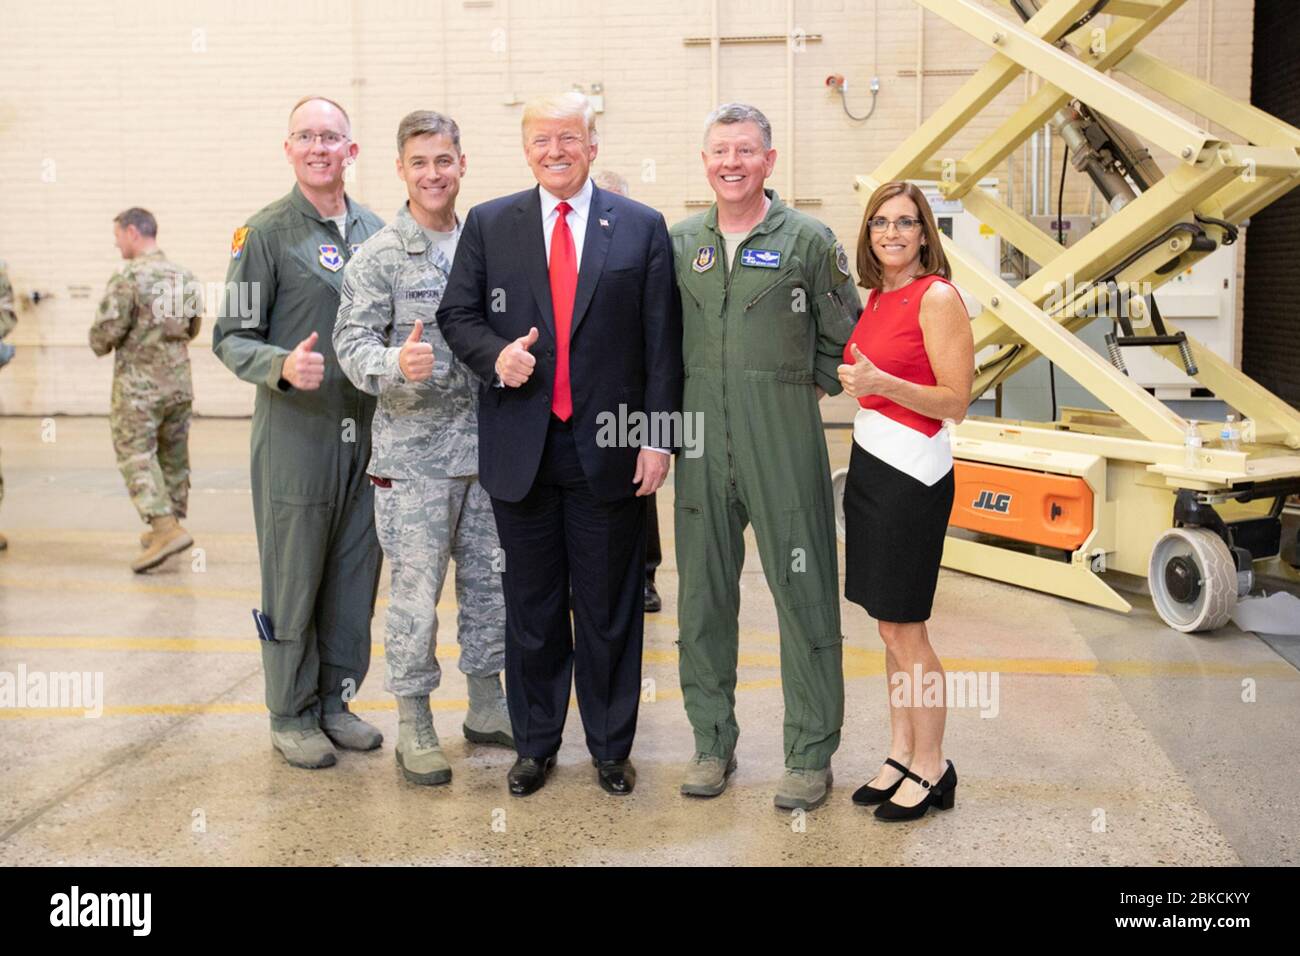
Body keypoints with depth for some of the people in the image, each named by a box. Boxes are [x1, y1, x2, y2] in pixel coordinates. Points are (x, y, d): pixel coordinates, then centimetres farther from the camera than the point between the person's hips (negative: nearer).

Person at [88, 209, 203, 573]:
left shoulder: (127, 279, -14)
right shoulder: (185, 277, 8)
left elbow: (105, 332, -15)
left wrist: (100, 345, 6)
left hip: (137, 387, -7)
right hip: (178, 383, 7)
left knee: (136, 457, -4)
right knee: (173, 457, 14)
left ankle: (167, 528, -17)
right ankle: (167, 526, 24)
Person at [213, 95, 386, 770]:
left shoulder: (375, 230, 11)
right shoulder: (266, 233, -4)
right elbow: (231, 338, -6)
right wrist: (283, 366, -24)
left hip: (366, 432, 5)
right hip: (295, 434, -5)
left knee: (355, 576, 12)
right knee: (293, 580, 3)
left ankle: (334, 700, 27)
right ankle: (292, 715, 18)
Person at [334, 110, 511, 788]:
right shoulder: (379, 256, -5)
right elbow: (352, 342, -13)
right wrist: (395, 364, -31)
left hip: (485, 445, 5)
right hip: (414, 448, -5)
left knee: (491, 582, 13)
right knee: (416, 591, 0)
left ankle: (486, 707, 28)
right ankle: (413, 726, 14)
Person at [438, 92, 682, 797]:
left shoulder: (642, 228, 2)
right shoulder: (489, 224, 6)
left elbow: (662, 341, 0)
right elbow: (456, 313, 8)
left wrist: (659, 436, -6)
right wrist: (495, 354, -14)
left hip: (610, 449, -1)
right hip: (521, 448, 1)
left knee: (610, 608, 9)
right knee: (530, 606, 12)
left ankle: (611, 747, 25)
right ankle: (535, 743, 28)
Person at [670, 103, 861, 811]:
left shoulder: (808, 239, 0)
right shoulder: (681, 242, 10)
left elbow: (844, 334, 9)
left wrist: (813, 386, 2)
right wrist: (675, 413, 10)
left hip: (784, 441, -3)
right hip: (702, 441, 4)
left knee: (803, 593, 0)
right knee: (703, 591, 9)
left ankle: (811, 753, 13)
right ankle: (712, 741, 24)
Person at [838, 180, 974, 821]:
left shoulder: (938, 297, -11)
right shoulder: (875, 298, 12)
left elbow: (956, 402, -15)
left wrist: (881, 383, -24)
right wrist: (847, 378, 8)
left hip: (912, 473, -8)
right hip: (868, 462, 8)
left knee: (903, 627, -1)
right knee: (890, 624, 13)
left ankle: (931, 770, 13)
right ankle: (900, 754, 23)